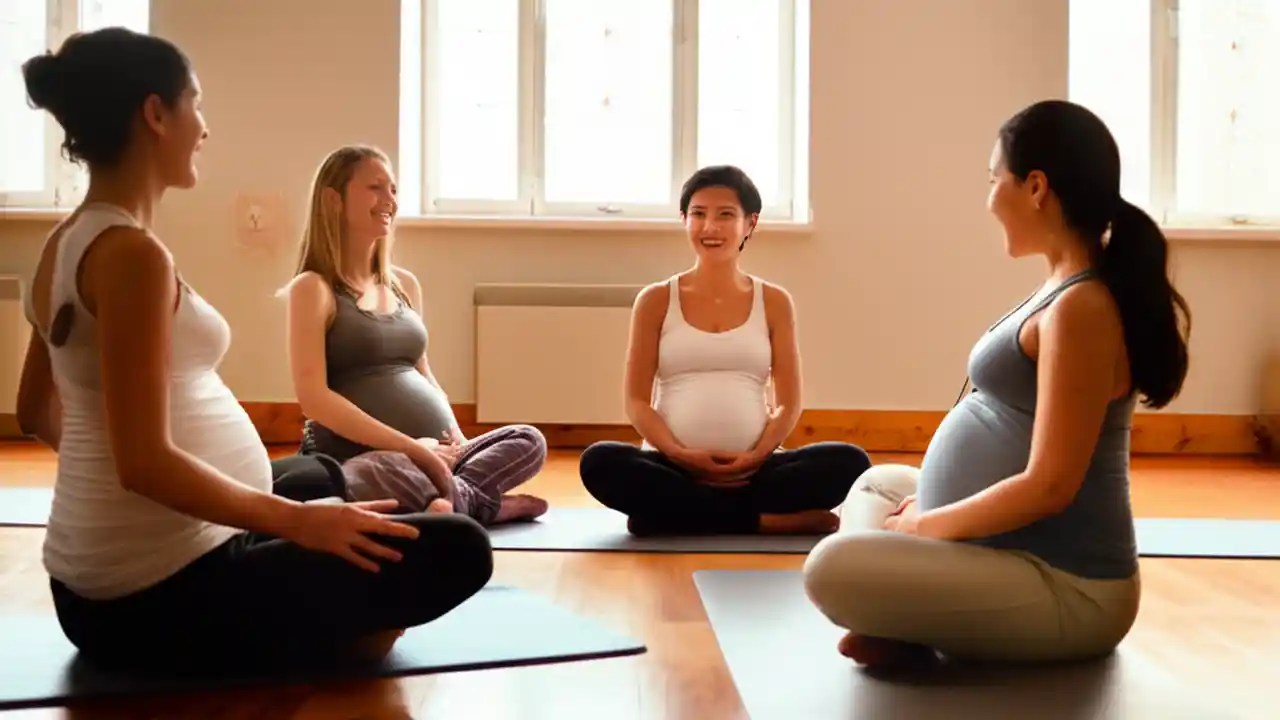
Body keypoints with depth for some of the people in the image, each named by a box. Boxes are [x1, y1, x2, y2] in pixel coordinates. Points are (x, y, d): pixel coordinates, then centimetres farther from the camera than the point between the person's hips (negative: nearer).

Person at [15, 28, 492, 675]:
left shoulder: (67, 243, 9)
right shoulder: (132, 253, -19)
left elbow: (37, 412, 20)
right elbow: (146, 463, -24)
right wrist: (298, 521, -17)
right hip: (159, 599, -10)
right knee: (457, 551, -14)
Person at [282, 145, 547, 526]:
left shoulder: (405, 284, 17)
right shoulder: (313, 288, -4)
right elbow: (313, 398, -14)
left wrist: (457, 438, 2)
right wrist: (409, 446, -19)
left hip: (432, 455, 8)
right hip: (358, 460, -8)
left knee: (529, 441, -3)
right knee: (382, 474, -39)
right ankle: (477, 503, -14)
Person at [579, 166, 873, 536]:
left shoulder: (774, 302, 9)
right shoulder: (656, 300, 7)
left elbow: (789, 402, 6)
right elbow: (637, 401, 3)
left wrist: (756, 457, -13)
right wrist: (681, 455, -14)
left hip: (751, 470, 1)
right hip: (675, 469, 0)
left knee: (850, 461, -24)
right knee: (599, 462, -32)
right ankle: (767, 520, -23)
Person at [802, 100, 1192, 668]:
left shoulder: (1081, 307, -20)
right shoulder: (1069, 290, 11)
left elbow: (1049, 484, -23)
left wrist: (923, 525, -11)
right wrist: (923, 512, 12)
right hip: (1025, 557, 11)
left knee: (832, 569, -29)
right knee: (877, 482, 28)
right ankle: (912, 625, 3)